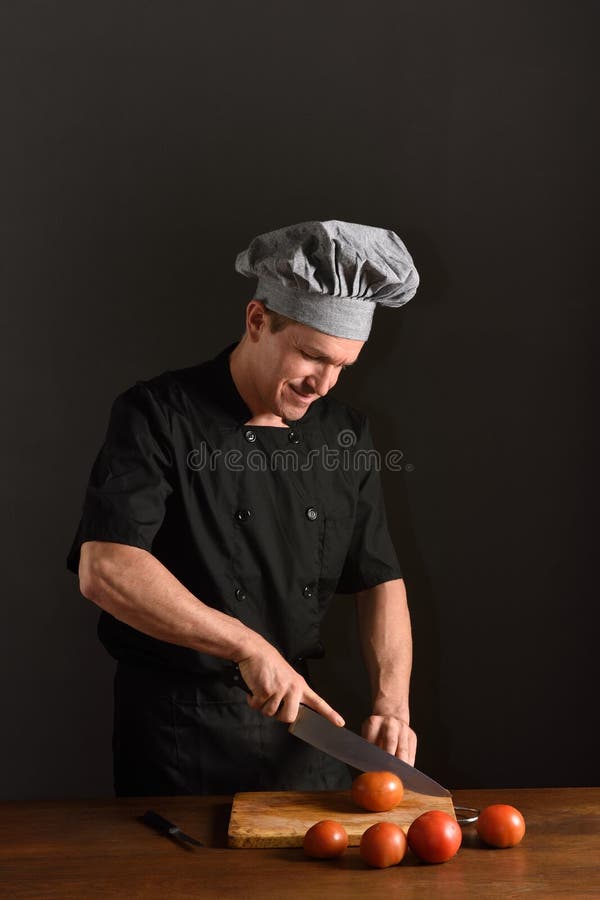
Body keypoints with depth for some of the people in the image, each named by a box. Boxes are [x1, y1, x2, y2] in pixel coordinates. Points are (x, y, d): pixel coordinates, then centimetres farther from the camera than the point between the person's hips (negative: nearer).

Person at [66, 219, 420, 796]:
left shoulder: (345, 436, 3)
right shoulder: (156, 417, -14)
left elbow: (380, 582, 6)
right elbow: (104, 569, -25)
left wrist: (392, 704, -8)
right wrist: (250, 647, -25)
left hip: (296, 715, 5)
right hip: (177, 726, -5)